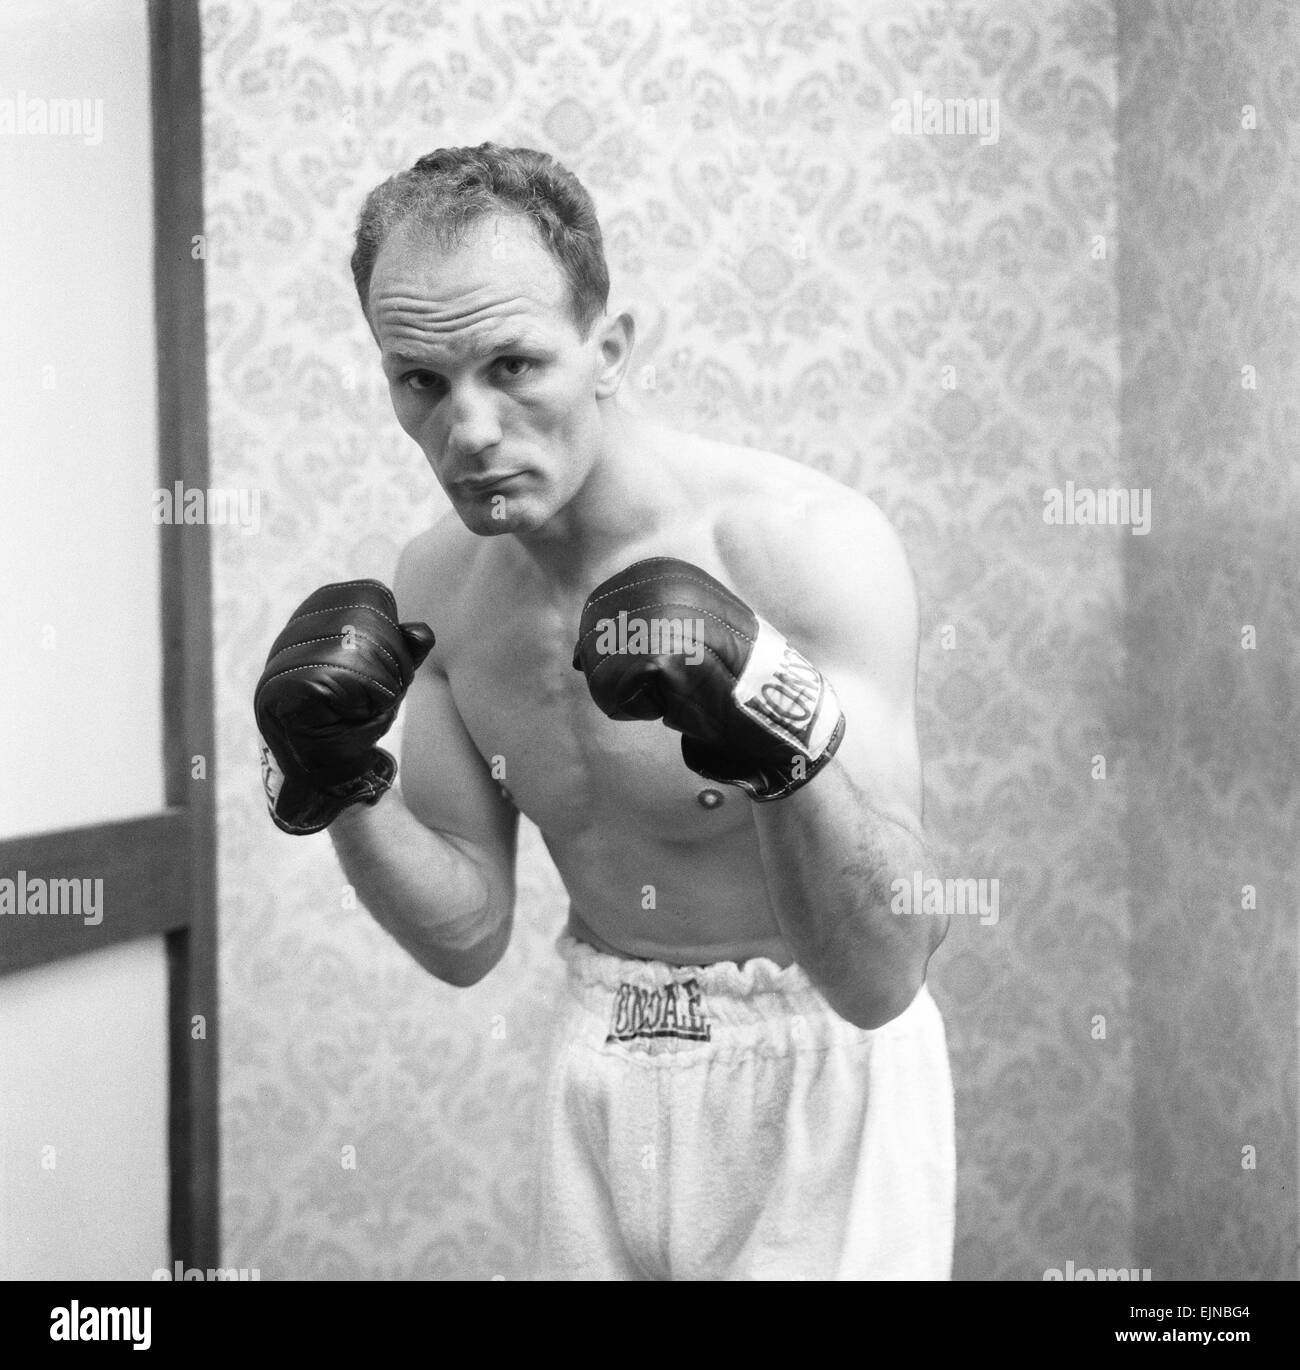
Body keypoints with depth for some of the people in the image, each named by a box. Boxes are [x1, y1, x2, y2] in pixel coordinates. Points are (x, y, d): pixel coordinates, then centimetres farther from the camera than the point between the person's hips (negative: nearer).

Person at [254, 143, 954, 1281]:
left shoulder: (810, 544, -24)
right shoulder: (439, 581, -5)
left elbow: (879, 982, -26)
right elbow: (468, 937, 3)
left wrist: (789, 740, -42)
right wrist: (340, 792, -14)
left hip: (819, 1061, -5)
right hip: (601, 1059, 5)